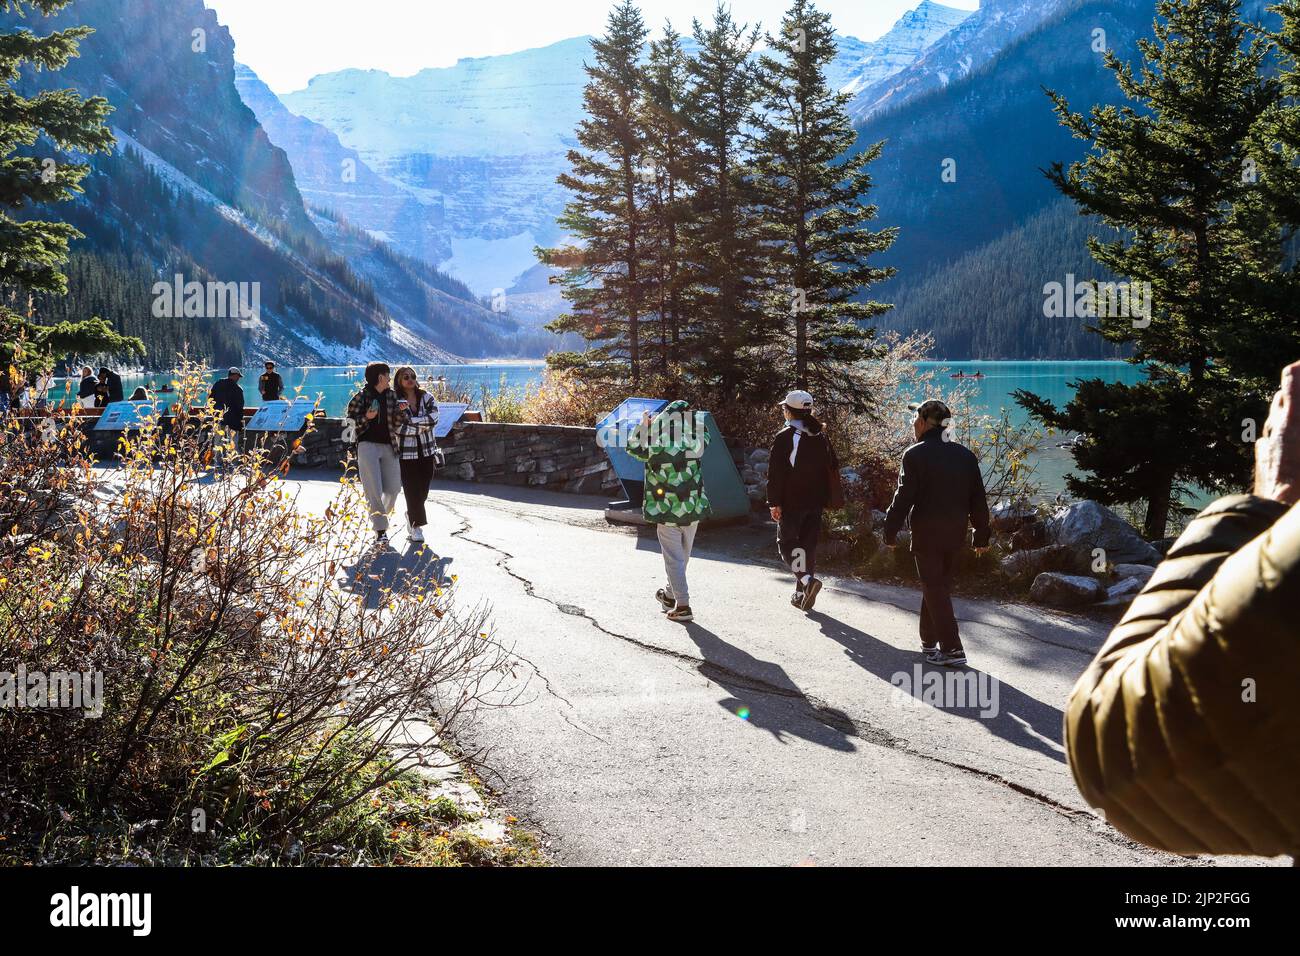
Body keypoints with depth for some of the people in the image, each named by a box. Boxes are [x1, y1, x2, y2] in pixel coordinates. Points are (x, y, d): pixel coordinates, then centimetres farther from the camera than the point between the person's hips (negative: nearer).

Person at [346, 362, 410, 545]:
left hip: (389, 446, 5)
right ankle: (380, 530, -7)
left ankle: (380, 517, 30)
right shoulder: (361, 397, -2)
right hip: (368, 445, -5)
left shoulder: (392, 396, 11)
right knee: (374, 490, -9)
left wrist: (401, 412, -3)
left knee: (393, 488, 4)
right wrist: (366, 417, -18)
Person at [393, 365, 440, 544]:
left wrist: (410, 420, -17)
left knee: (423, 490, 8)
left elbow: (434, 418, -12)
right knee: (412, 490, -4)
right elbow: (398, 428, -14)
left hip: (427, 451, 3)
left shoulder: (426, 398, 4)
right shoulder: (395, 401, -4)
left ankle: (411, 516, 35)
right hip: (407, 453, -3)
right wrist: (422, 427, -13)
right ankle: (417, 526, 8)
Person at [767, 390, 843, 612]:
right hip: (816, 502, 6)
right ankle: (803, 594, 16)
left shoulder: (785, 437, -11)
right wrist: (830, 497, 20)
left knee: (787, 543, 4)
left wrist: (774, 502, -11)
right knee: (809, 544, 12)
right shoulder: (821, 437, 8)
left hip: (792, 502, -6)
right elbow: (832, 467, 14)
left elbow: (776, 473, -14)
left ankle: (807, 579, -19)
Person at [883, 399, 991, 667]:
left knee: (934, 590, -2)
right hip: (955, 534, 6)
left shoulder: (915, 455, -11)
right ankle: (929, 642, 28)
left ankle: (952, 649, -8)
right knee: (939, 586, 18)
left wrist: (890, 531, -4)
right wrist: (981, 535, 15)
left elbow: (903, 498, -13)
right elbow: (978, 500, 9)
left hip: (926, 534, -6)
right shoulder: (965, 455, 8)